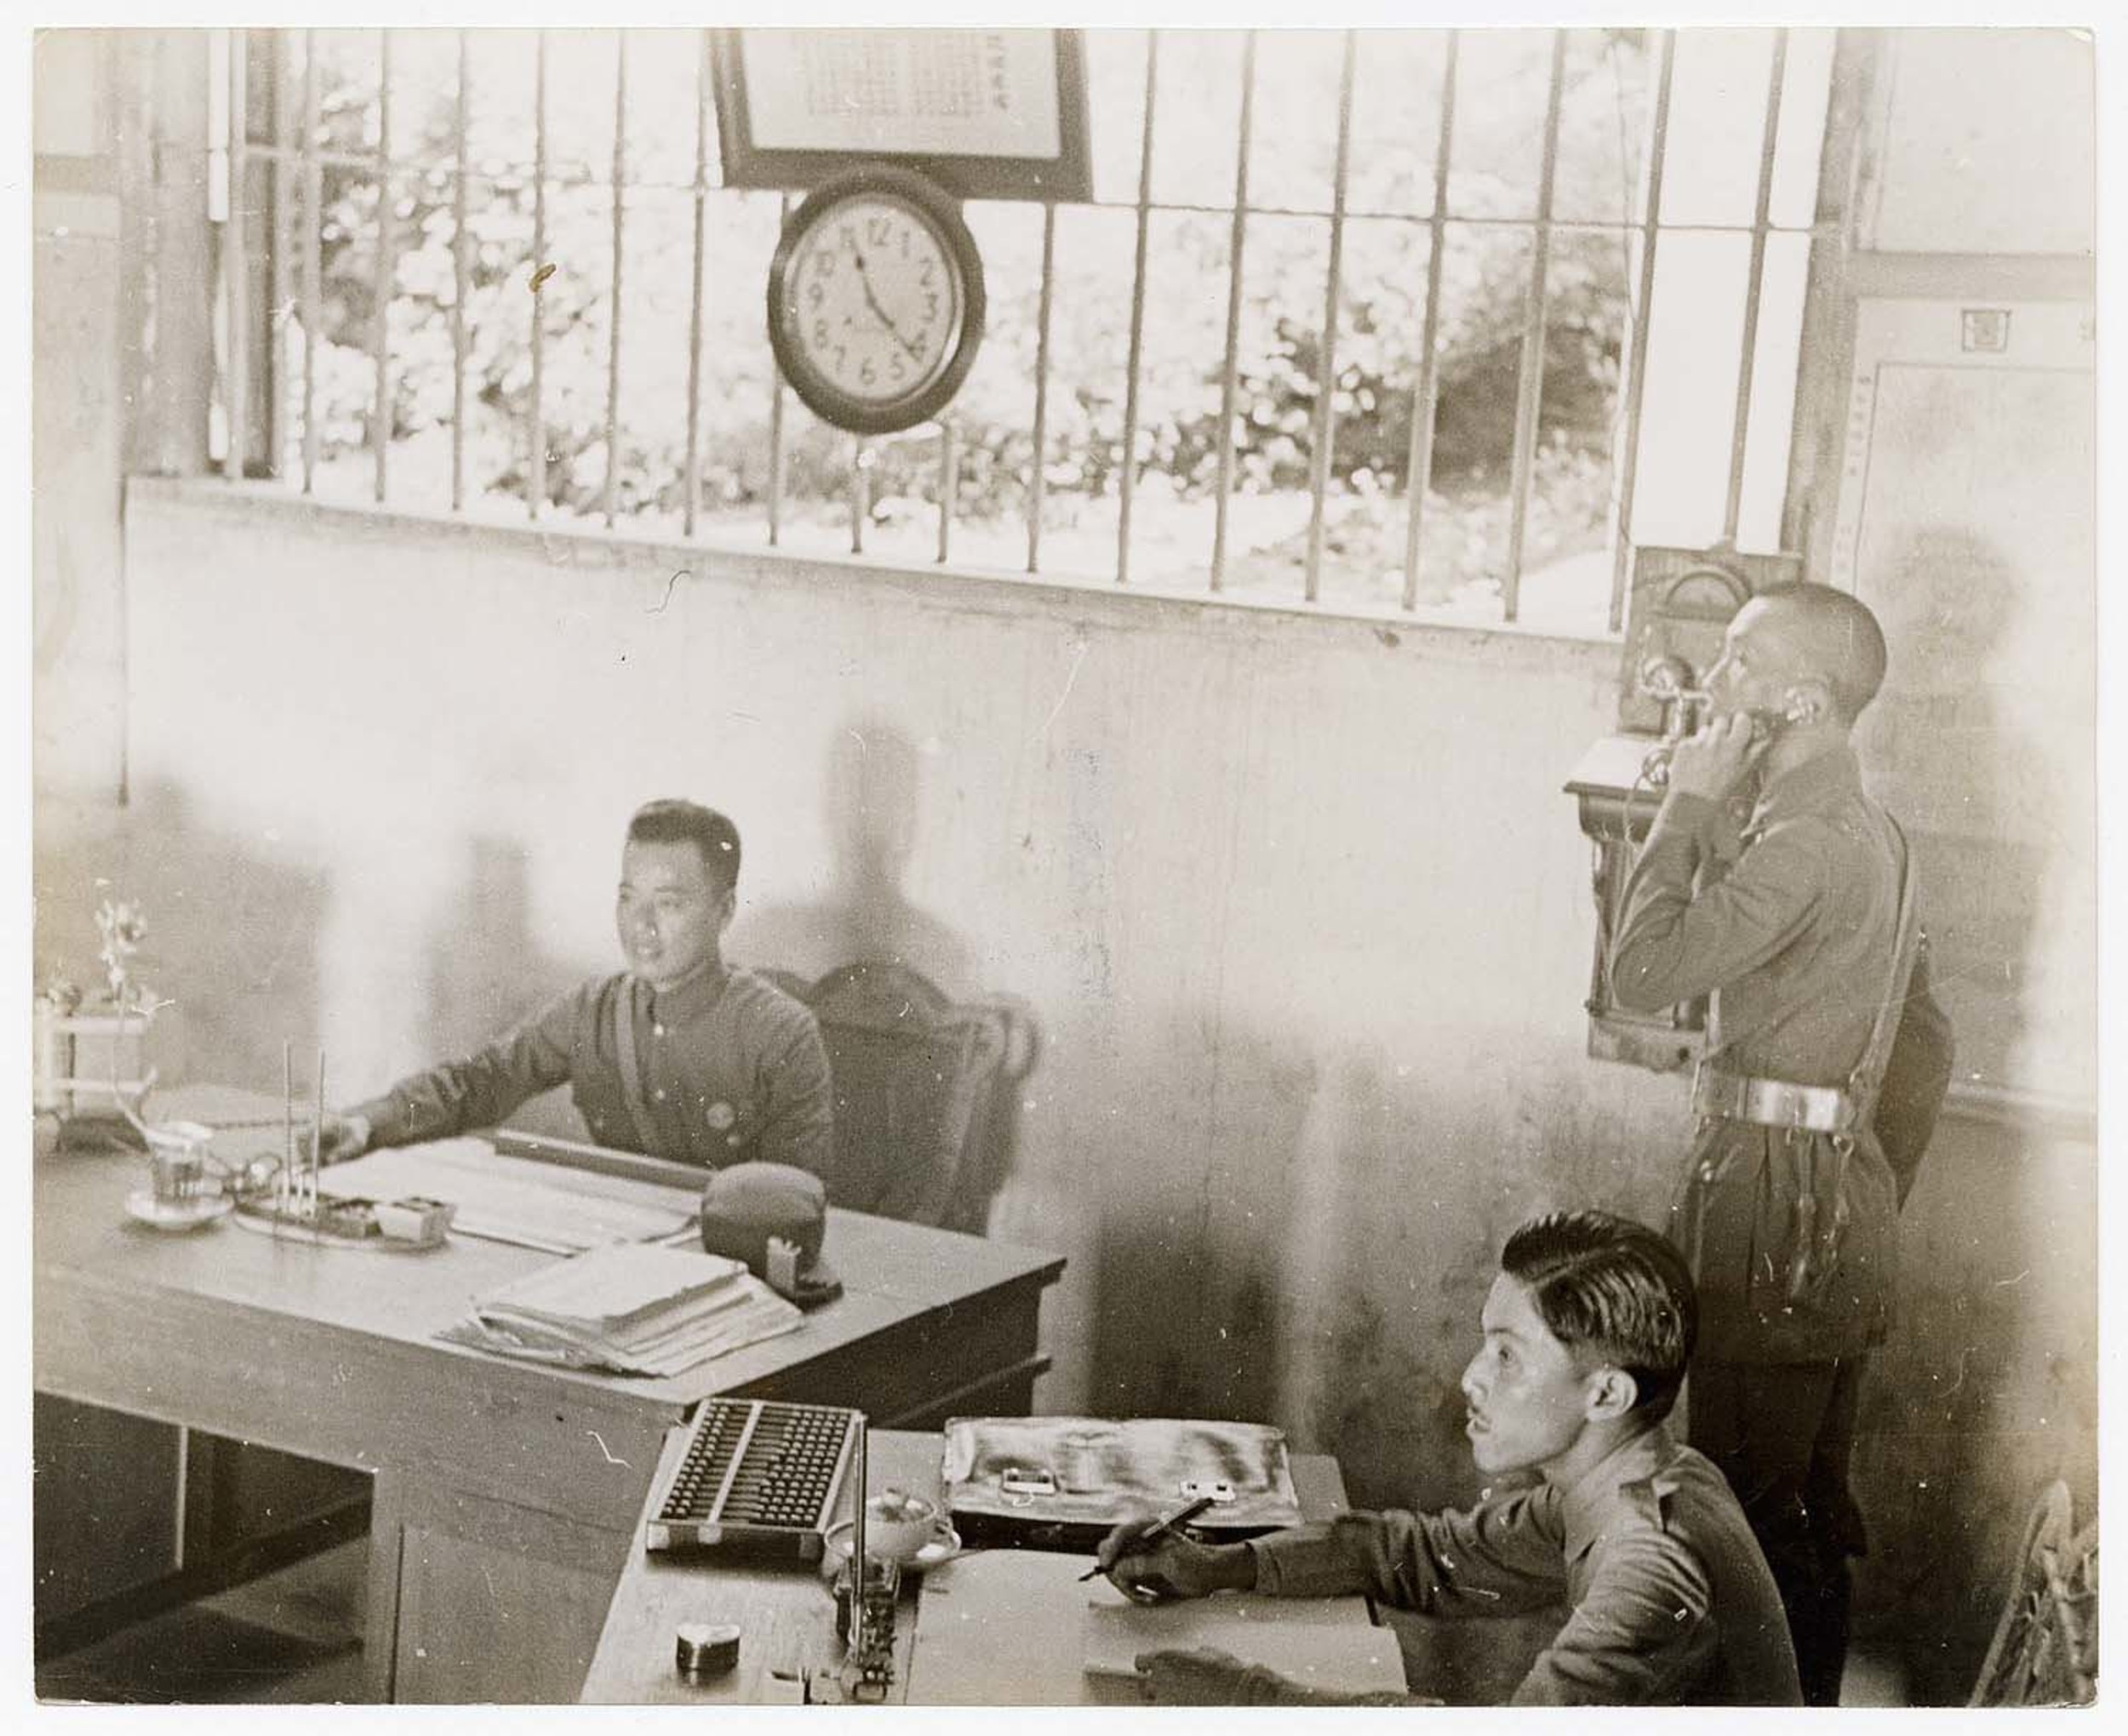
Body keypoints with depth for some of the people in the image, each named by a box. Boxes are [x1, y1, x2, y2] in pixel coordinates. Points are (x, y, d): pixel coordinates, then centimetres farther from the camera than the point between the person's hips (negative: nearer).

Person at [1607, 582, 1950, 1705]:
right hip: (1839, 1198, 10)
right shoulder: (1866, 830, 16)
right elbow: (1922, 1038, 21)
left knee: (1751, 1507, -6)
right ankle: (1813, 1702, 24)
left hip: (1774, 1200, -10)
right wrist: (1876, 1191, 23)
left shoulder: (1806, 841, -16)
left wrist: (1690, 805, -12)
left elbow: (1643, 971, -22)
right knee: (1810, 1506, 15)